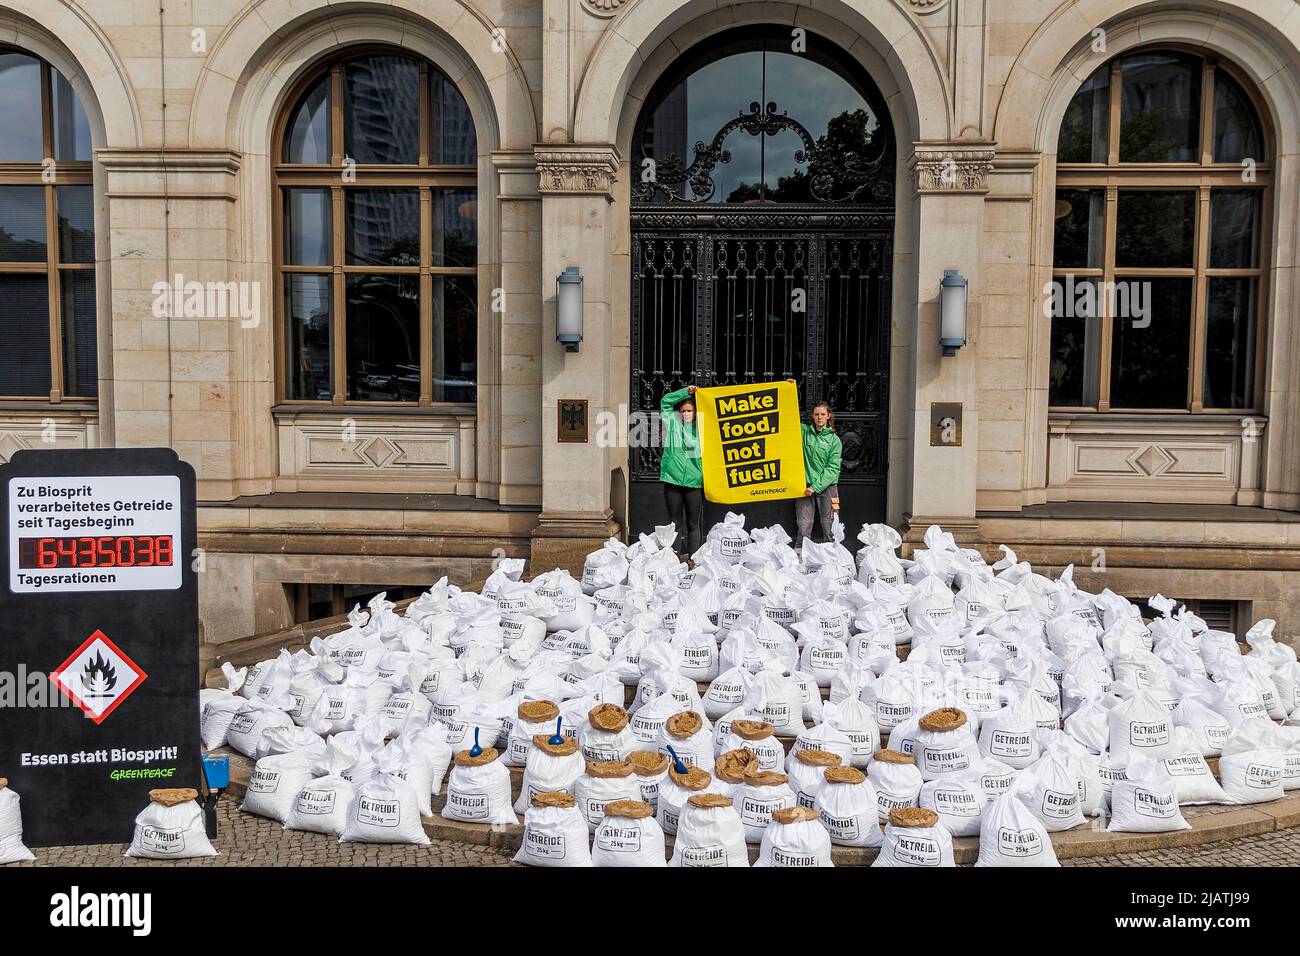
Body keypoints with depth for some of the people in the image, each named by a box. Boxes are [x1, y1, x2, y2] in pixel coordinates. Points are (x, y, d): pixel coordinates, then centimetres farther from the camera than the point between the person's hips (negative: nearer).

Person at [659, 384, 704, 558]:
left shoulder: (700, 427, 9)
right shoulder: (673, 423, 9)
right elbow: (665, 401, 7)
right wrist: (685, 392, 4)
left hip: (694, 481, 0)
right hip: (672, 480, 0)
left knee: (694, 524, 4)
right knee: (675, 522, 5)